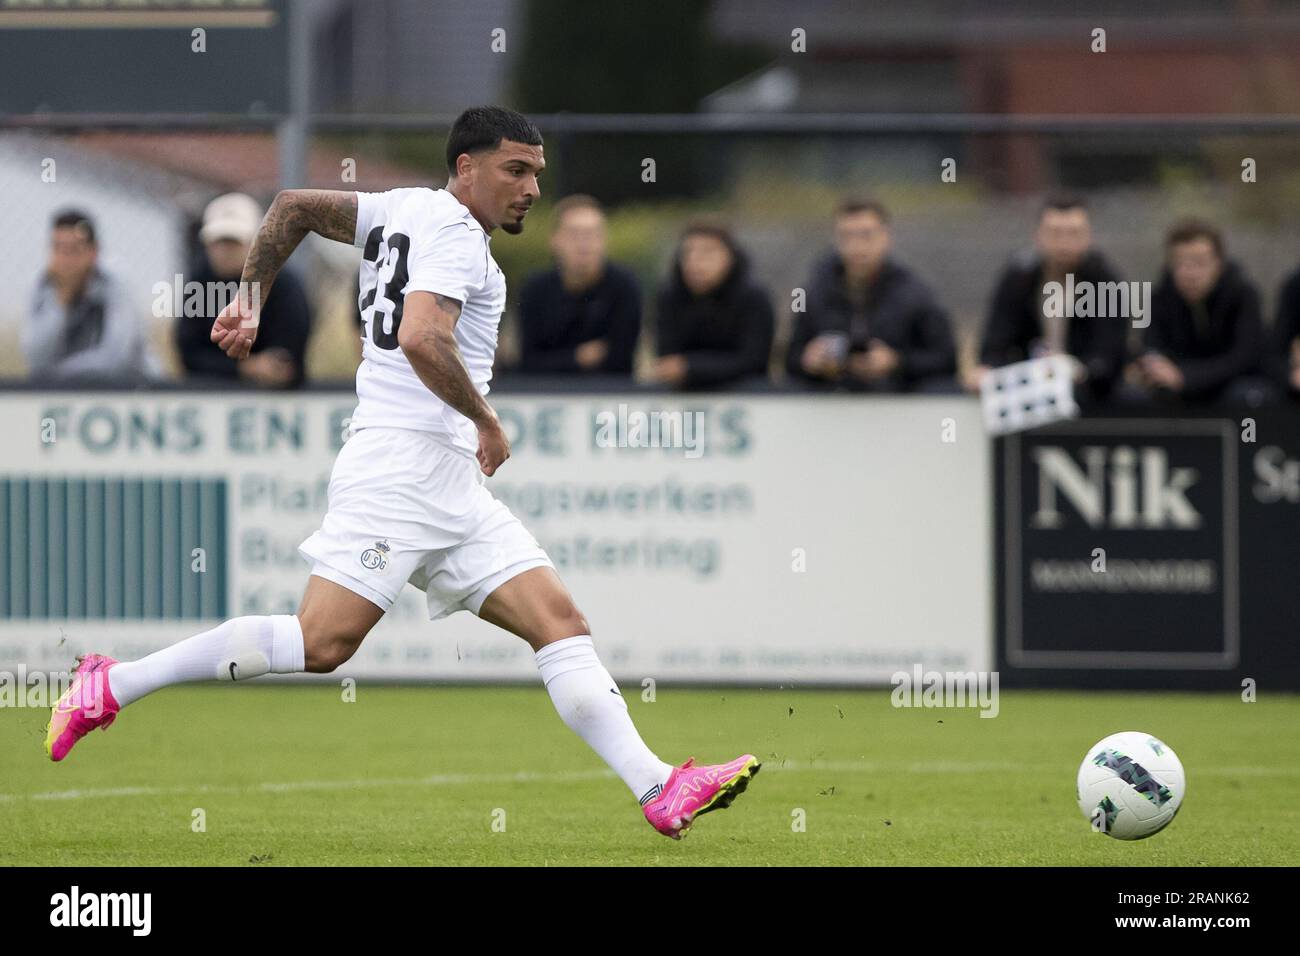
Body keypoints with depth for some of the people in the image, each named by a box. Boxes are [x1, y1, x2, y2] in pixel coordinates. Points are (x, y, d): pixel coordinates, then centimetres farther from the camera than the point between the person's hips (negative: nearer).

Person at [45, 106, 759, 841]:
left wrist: (250, 301, 28)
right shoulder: (451, 229, -7)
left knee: (560, 622, -2)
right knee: (323, 643, -18)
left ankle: (660, 792, -12)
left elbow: (294, 206, 26)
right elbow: (421, 340, -22)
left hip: (452, 485, 10)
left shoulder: (404, 209, 21)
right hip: (401, 463, -10)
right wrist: (488, 424, -11)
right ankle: (111, 687, -9)